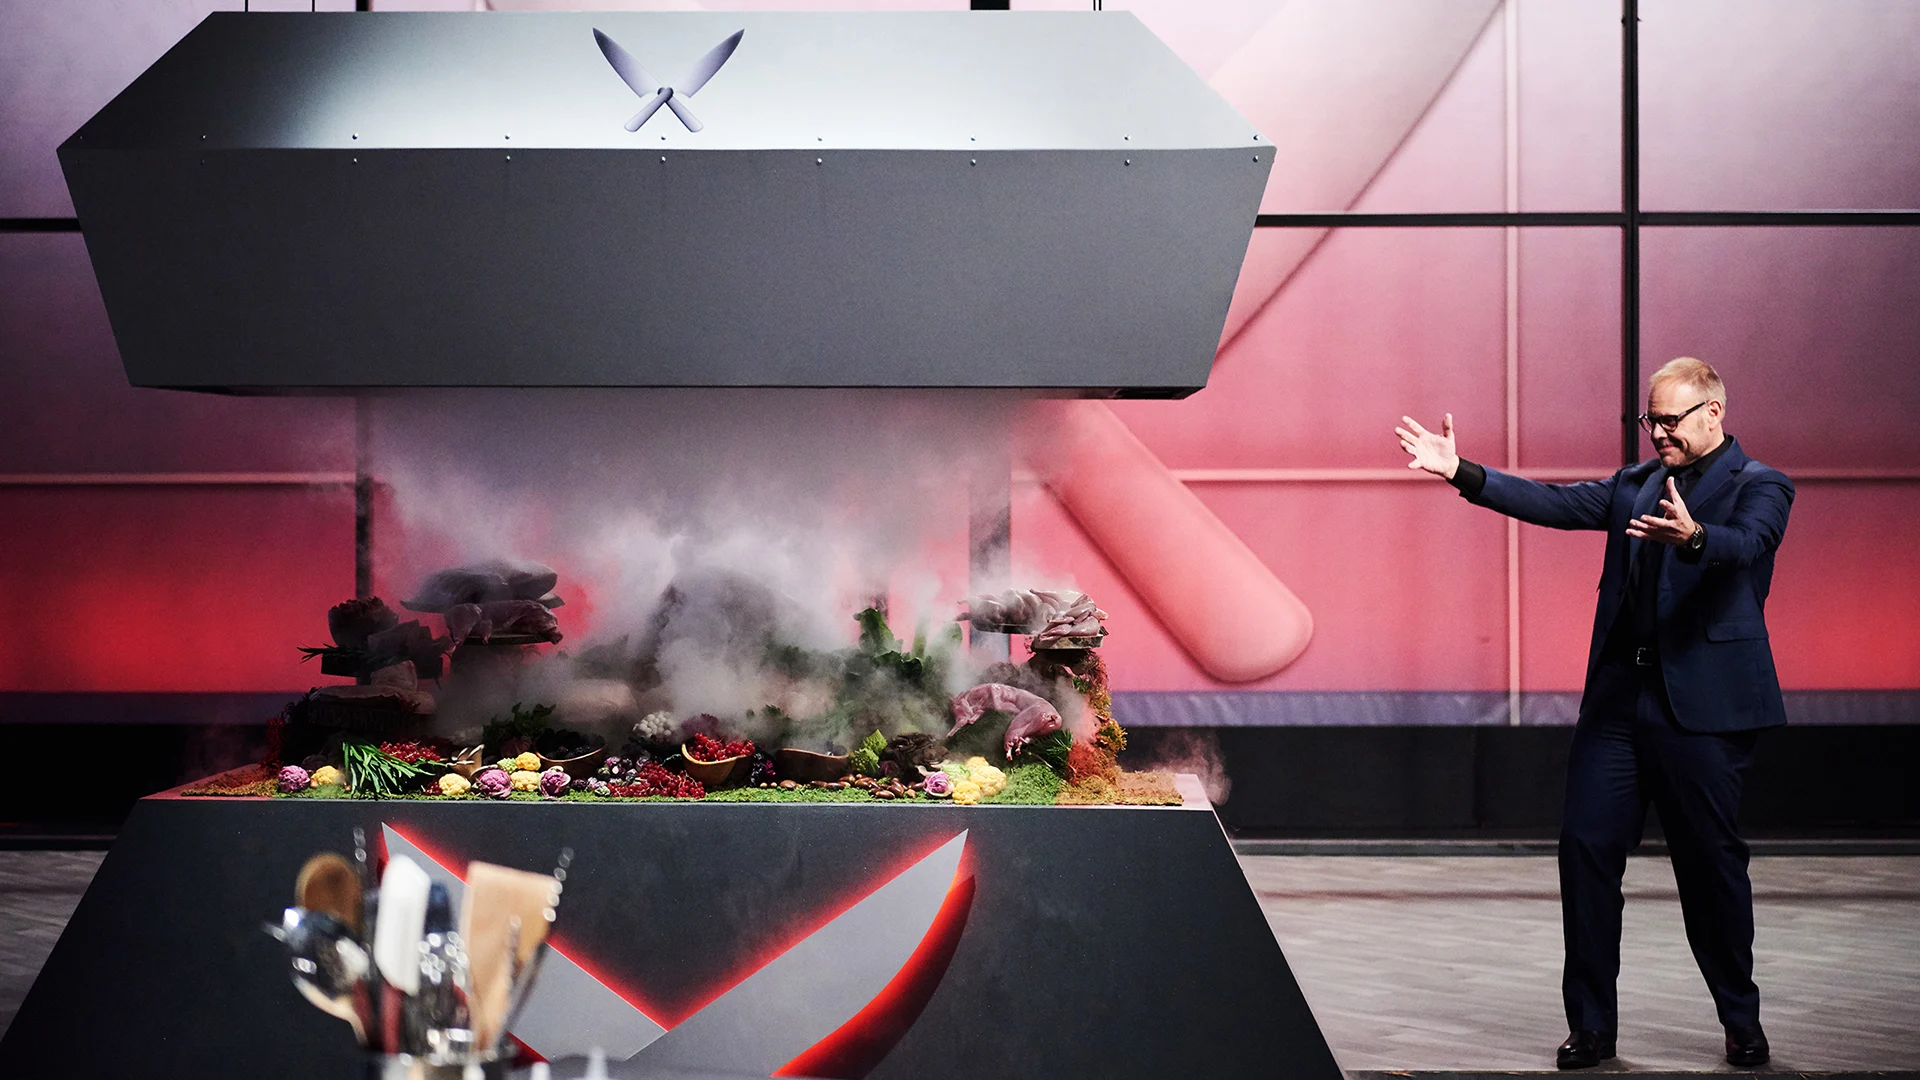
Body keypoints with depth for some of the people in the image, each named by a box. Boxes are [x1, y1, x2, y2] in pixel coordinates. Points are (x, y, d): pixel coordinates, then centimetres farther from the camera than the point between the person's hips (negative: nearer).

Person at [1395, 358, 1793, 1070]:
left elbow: (1746, 544, -22)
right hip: (1617, 698, 6)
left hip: (1702, 708, -6)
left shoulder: (1760, 488, -2)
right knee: (1586, 845, 0)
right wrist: (1464, 474, -1)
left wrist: (1693, 537, -45)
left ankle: (1742, 1024, 17)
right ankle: (1590, 1025, 8)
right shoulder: (1636, 484, 17)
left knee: (1711, 862, 0)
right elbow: (1556, 504, 10)